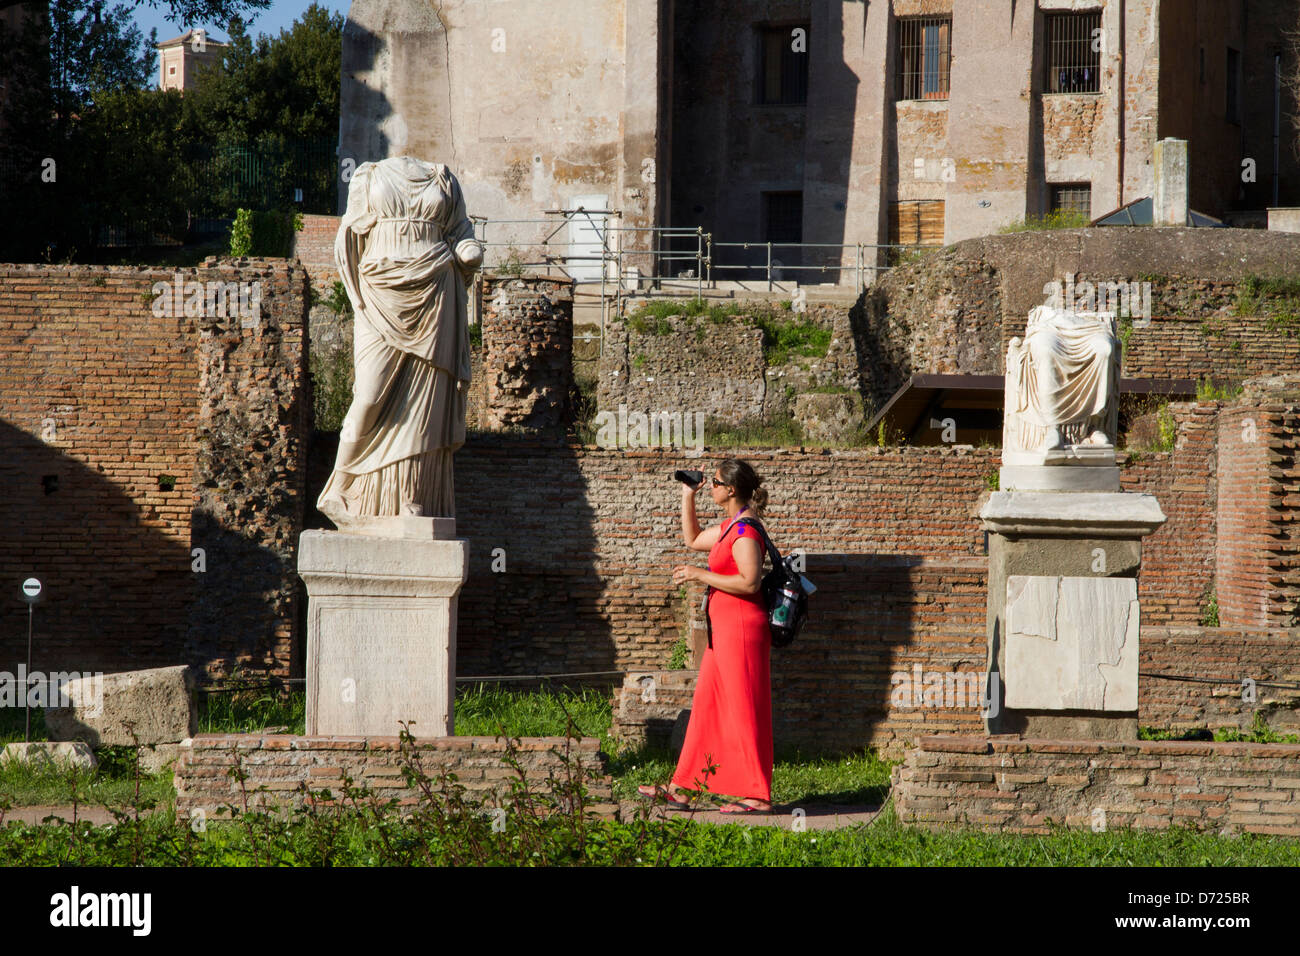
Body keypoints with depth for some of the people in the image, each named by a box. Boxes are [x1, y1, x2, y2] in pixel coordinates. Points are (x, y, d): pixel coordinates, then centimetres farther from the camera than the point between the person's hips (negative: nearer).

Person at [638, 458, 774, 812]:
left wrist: (700, 574, -18)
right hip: (725, 629, 10)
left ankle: (758, 794, -1)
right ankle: (681, 788, 17)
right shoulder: (730, 526, 15)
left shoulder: (745, 531, -16)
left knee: (743, 710, -6)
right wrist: (688, 496, 24)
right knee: (705, 707, 12)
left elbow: (749, 582, -24)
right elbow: (693, 540, 32)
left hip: (741, 627, -10)